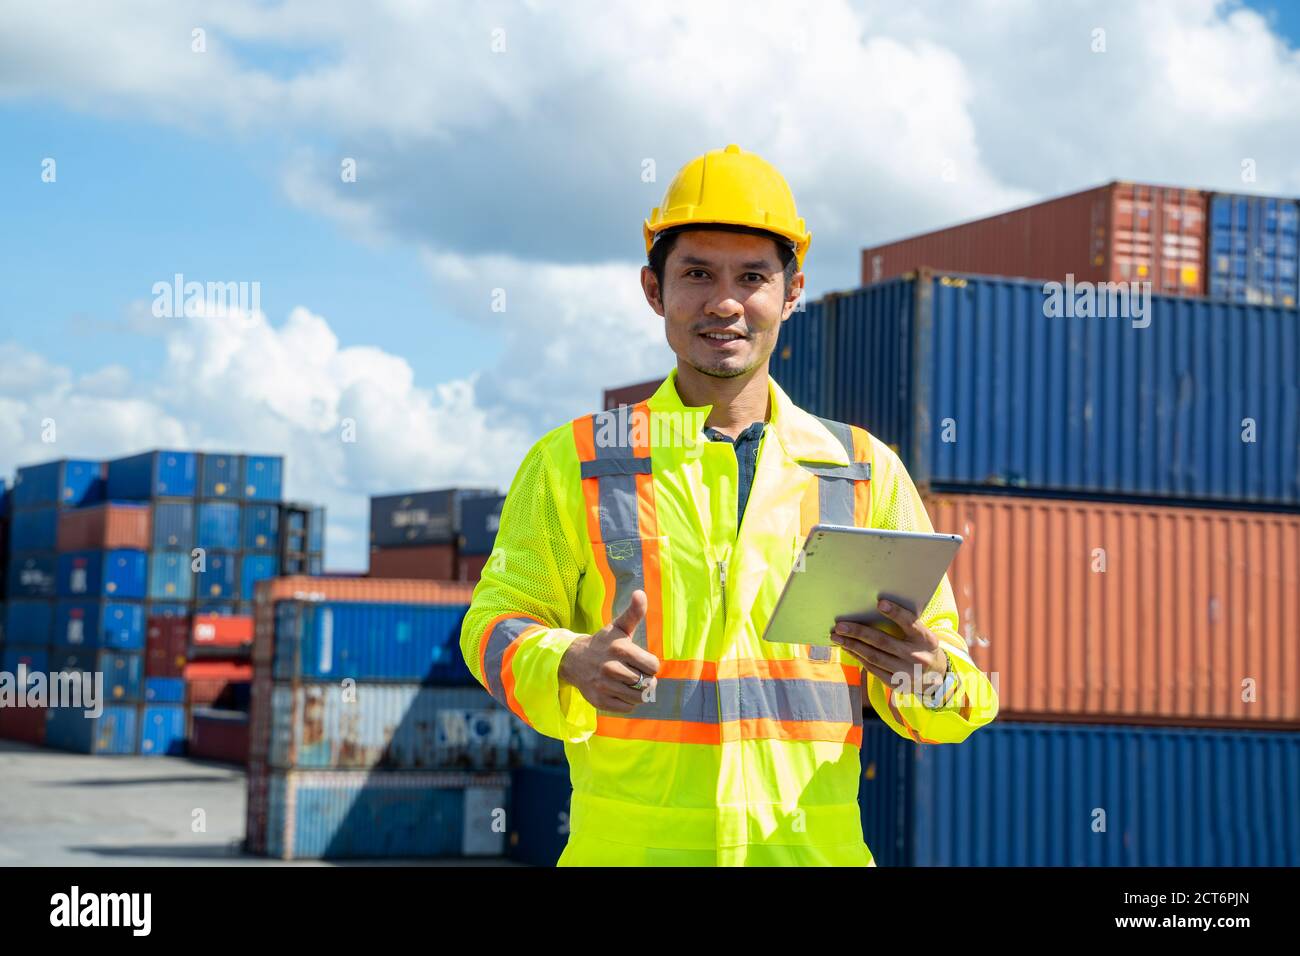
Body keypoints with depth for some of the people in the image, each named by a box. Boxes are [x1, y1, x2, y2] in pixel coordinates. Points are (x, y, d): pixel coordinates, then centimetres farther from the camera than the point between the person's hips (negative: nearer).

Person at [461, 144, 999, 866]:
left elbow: (939, 653, 11)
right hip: (626, 845, -3)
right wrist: (572, 666, -15)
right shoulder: (571, 463, 8)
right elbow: (498, 623, 7)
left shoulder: (867, 471, 10)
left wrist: (929, 679, -12)